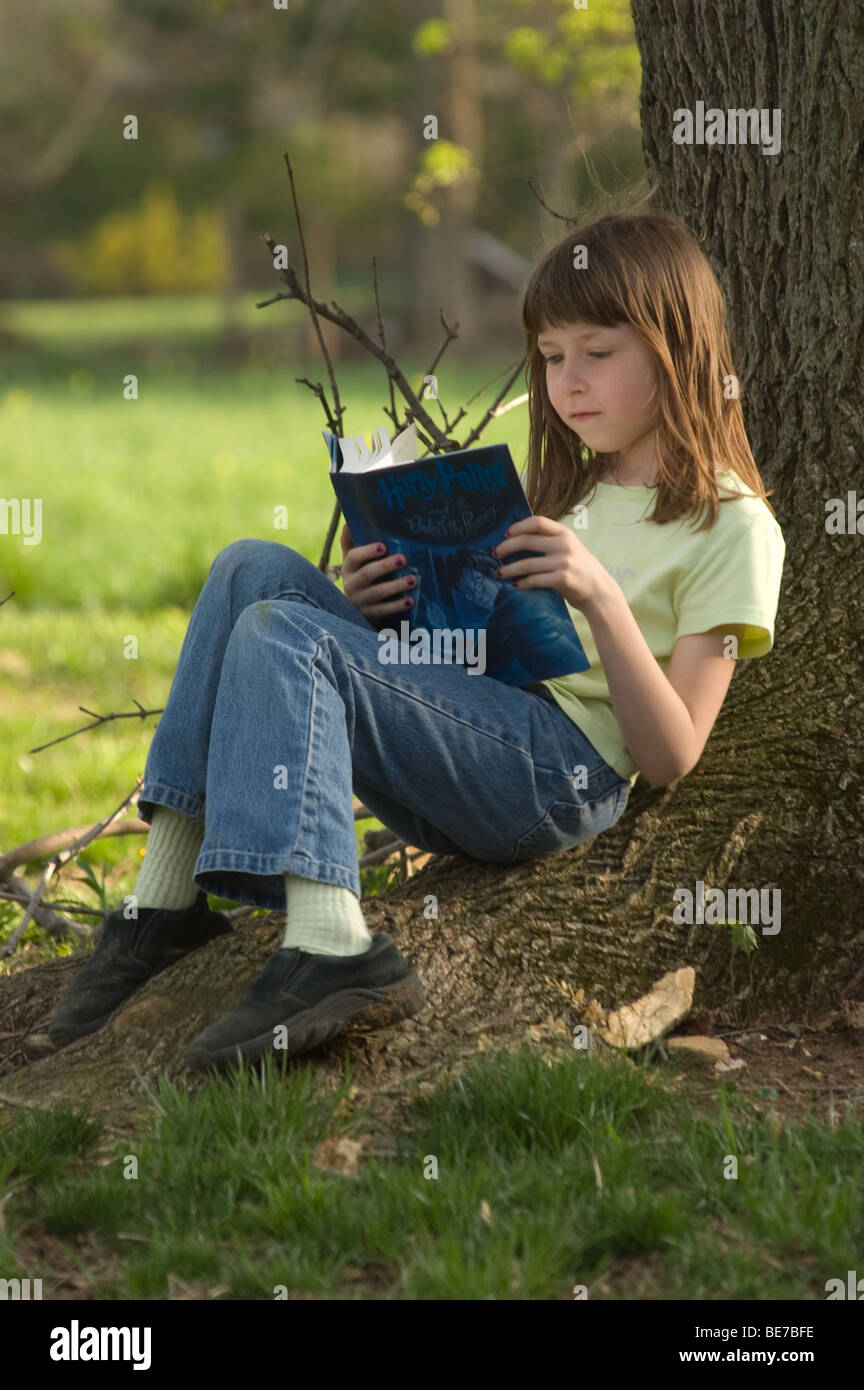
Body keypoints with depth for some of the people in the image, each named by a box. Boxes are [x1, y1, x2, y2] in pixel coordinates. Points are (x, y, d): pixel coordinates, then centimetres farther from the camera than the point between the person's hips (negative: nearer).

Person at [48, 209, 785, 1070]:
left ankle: (328, 951, -39)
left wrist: (601, 597, -21)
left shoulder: (730, 526, 0)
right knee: (257, 569, -7)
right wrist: (385, 601, 1)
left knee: (281, 636, -24)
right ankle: (163, 901, -16)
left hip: (563, 766, -8)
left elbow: (669, 758, -8)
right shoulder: (567, 488, 25)